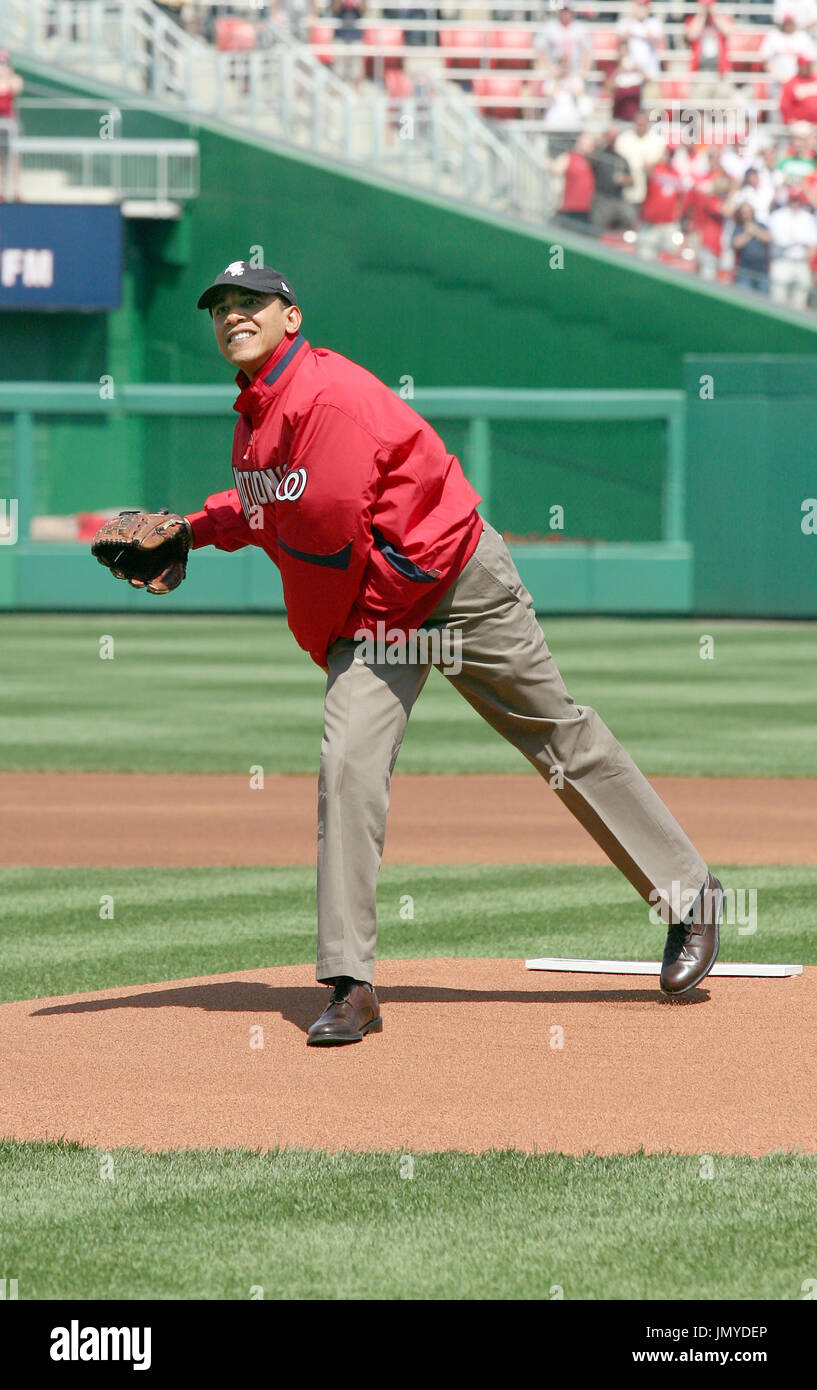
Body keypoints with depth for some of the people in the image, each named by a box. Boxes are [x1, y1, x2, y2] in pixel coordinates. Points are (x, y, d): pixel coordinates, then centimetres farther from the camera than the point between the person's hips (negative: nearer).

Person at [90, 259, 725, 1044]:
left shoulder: (329, 397, -24)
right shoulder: (253, 417, 5)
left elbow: (330, 538, -24)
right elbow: (261, 508, 24)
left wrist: (322, 641, -8)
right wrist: (190, 532, 8)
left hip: (461, 584, -7)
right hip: (370, 613, 7)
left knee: (561, 739, 6)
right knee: (348, 765, -12)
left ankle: (689, 894, 22)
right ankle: (350, 987, -16)